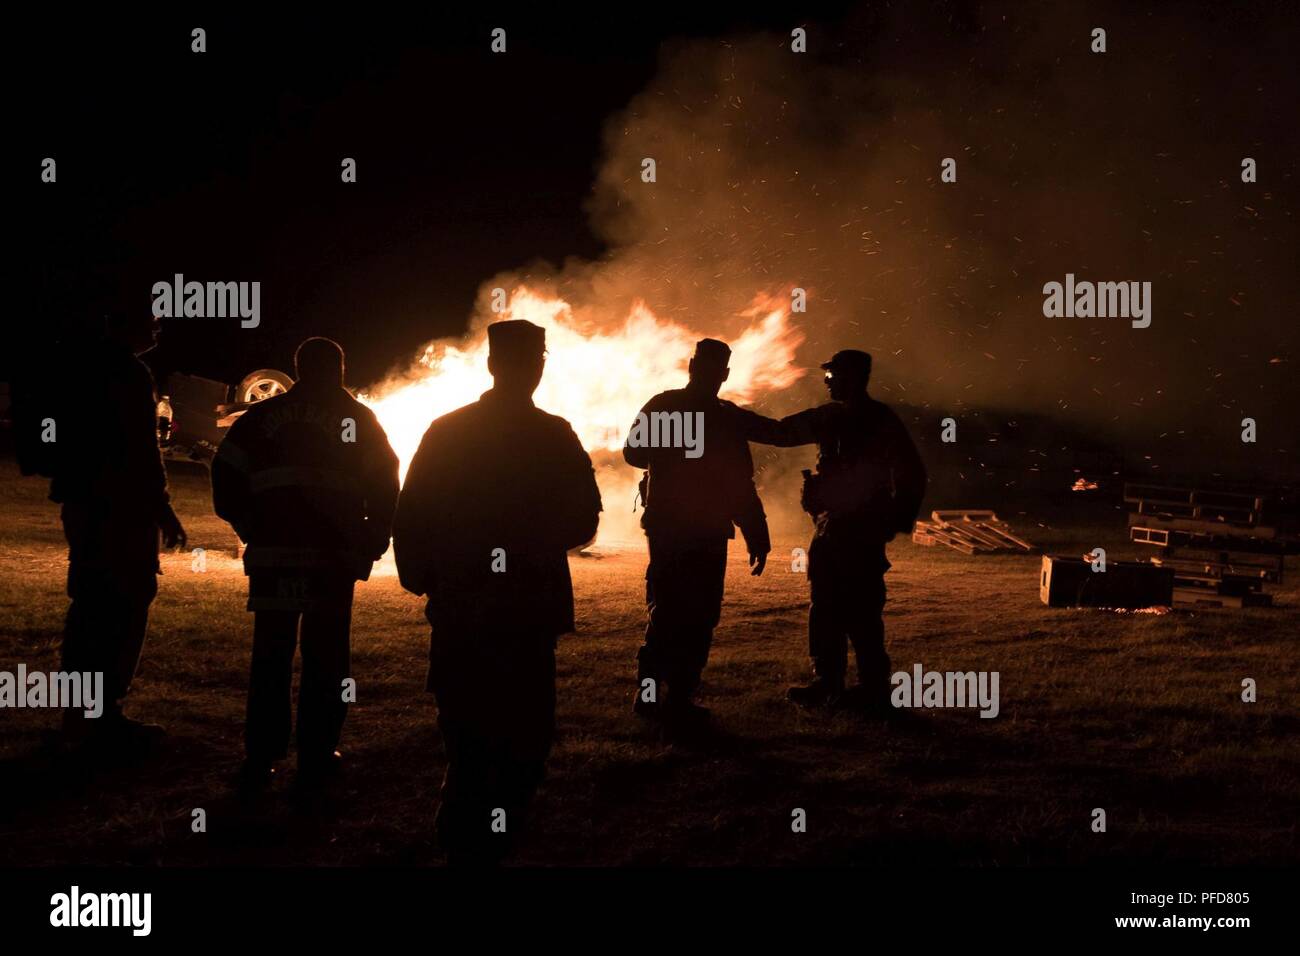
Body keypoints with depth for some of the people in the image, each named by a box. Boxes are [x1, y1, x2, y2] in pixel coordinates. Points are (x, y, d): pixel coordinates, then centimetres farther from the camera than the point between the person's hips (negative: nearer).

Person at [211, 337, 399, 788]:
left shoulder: (261, 416, 10)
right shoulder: (358, 419, 5)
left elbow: (226, 477, 6)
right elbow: (383, 484, -1)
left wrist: (251, 531, 14)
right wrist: (374, 541, 9)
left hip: (273, 553, 2)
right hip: (334, 556, -2)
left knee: (270, 658, 9)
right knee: (325, 658, 6)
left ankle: (260, 759, 11)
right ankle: (317, 756, 8)